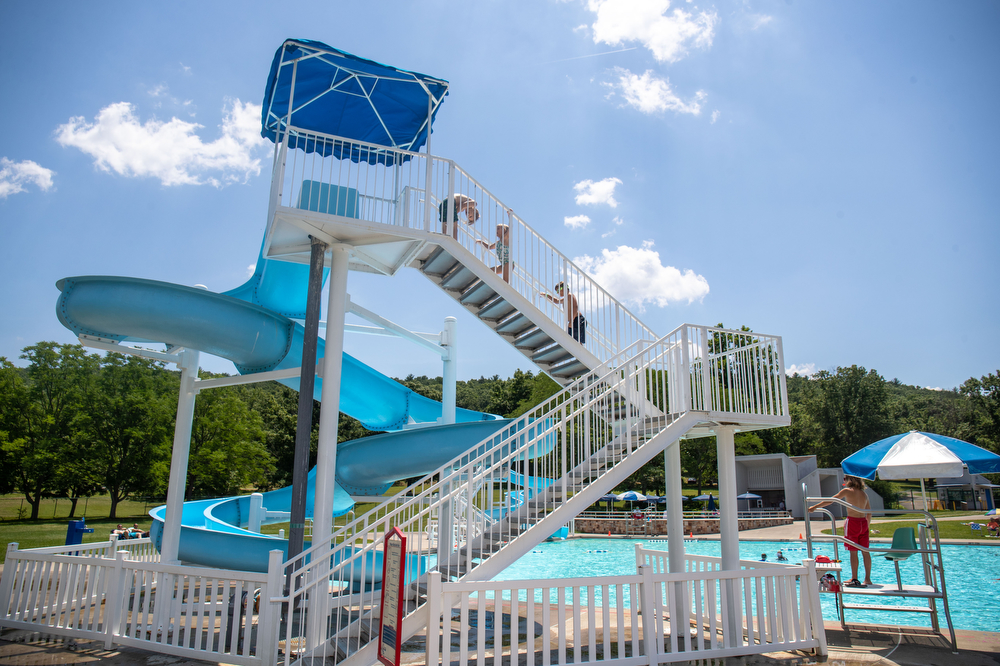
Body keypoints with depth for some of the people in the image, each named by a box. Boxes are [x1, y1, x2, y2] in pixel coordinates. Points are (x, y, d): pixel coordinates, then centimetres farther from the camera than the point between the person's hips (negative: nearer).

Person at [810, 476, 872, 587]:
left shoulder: (847, 491, -4)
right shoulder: (864, 494, 12)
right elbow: (869, 512, 16)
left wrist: (815, 507, 0)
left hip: (852, 521, -6)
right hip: (863, 522, 6)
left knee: (853, 551, -2)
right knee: (865, 551, 9)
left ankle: (854, 579, 1)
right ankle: (867, 579, 12)